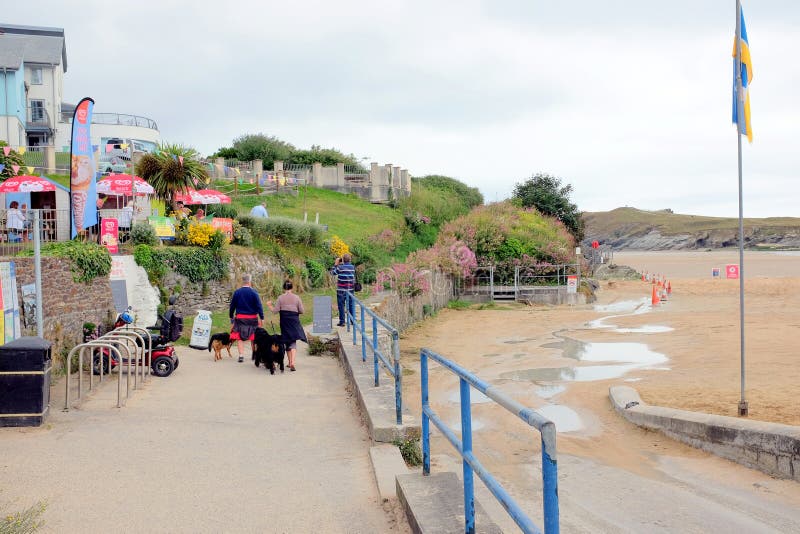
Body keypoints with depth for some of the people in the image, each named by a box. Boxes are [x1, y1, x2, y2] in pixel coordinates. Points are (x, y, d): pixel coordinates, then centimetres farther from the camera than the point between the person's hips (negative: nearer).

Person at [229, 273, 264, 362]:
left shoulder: (237, 292, -1)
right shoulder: (254, 292, -8)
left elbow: (232, 305, 6)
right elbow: (259, 306, -8)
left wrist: (231, 316, 19)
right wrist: (262, 318, -2)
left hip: (240, 317, 0)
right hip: (252, 318, 0)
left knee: (239, 337, 3)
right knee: (253, 337, 13)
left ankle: (241, 355, -6)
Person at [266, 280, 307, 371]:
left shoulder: (280, 298, -3)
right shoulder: (296, 298, -2)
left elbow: (275, 310, -4)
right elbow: (302, 311, -2)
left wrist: (269, 305, 14)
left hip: (284, 321, 1)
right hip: (294, 320, -1)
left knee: (288, 341, 14)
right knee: (293, 342, -1)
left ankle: (290, 362, 21)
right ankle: (292, 363, -18)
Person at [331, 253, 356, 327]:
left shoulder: (340, 267, -11)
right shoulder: (353, 267, 2)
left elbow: (332, 272, 3)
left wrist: (336, 264, 8)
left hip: (341, 290, -4)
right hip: (350, 290, 4)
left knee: (341, 306, 3)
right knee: (351, 305, 11)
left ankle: (342, 321, 3)